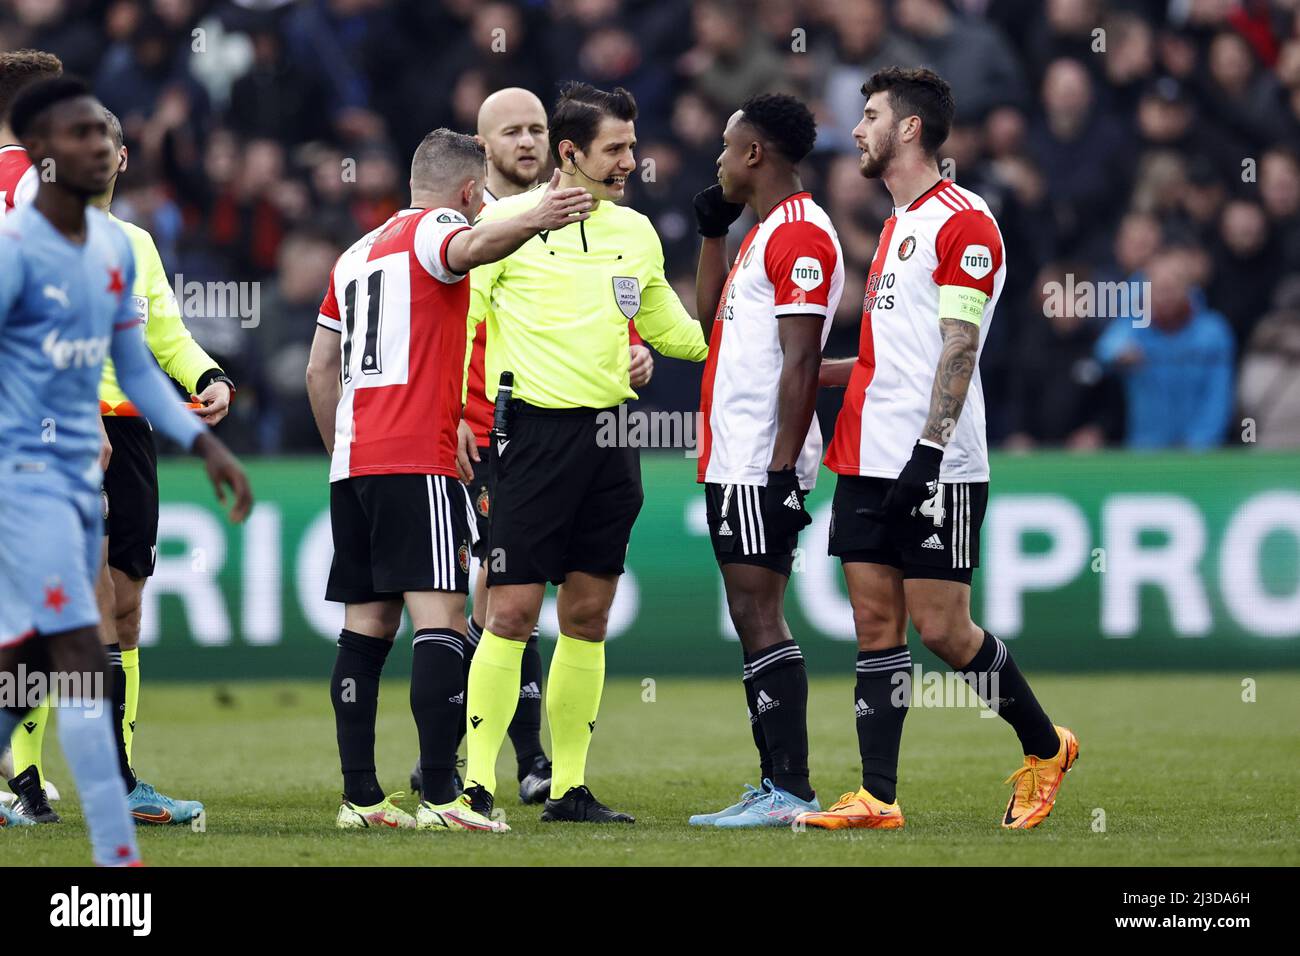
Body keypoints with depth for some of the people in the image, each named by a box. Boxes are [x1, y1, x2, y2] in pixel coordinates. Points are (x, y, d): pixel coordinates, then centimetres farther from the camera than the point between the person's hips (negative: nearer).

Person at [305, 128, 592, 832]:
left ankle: (359, 795, 7)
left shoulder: (358, 253, 22)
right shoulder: (435, 227, -1)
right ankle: (438, 796, -23)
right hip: (419, 462, -8)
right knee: (440, 618, -13)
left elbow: (320, 370, 24)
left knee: (366, 625, 9)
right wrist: (531, 222, -45)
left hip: (353, 460, 8)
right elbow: (468, 249, -27)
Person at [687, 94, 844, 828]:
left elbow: (801, 362, -19)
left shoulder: (799, 235, -14)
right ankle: (776, 787, 12)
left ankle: (792, 791, -13)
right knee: (753, 618, 10)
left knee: (759, 615, -11)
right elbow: (712, 317, 32)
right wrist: (713, 230, 25)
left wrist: (782, 470, -23)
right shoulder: (768, 232, 18)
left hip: (762, 466, -10)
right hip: (735, 461, 10)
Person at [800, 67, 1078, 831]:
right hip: (868, 463, 9)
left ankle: (1045, 747, 14)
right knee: (876, 626, 4)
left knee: (943, 628, -5)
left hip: (936, 471, -9)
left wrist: (928, 451, -21)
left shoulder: (964, 222, -9)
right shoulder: (899, 225, 18)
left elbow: (958, 347, -16)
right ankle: (878, 798, 4)